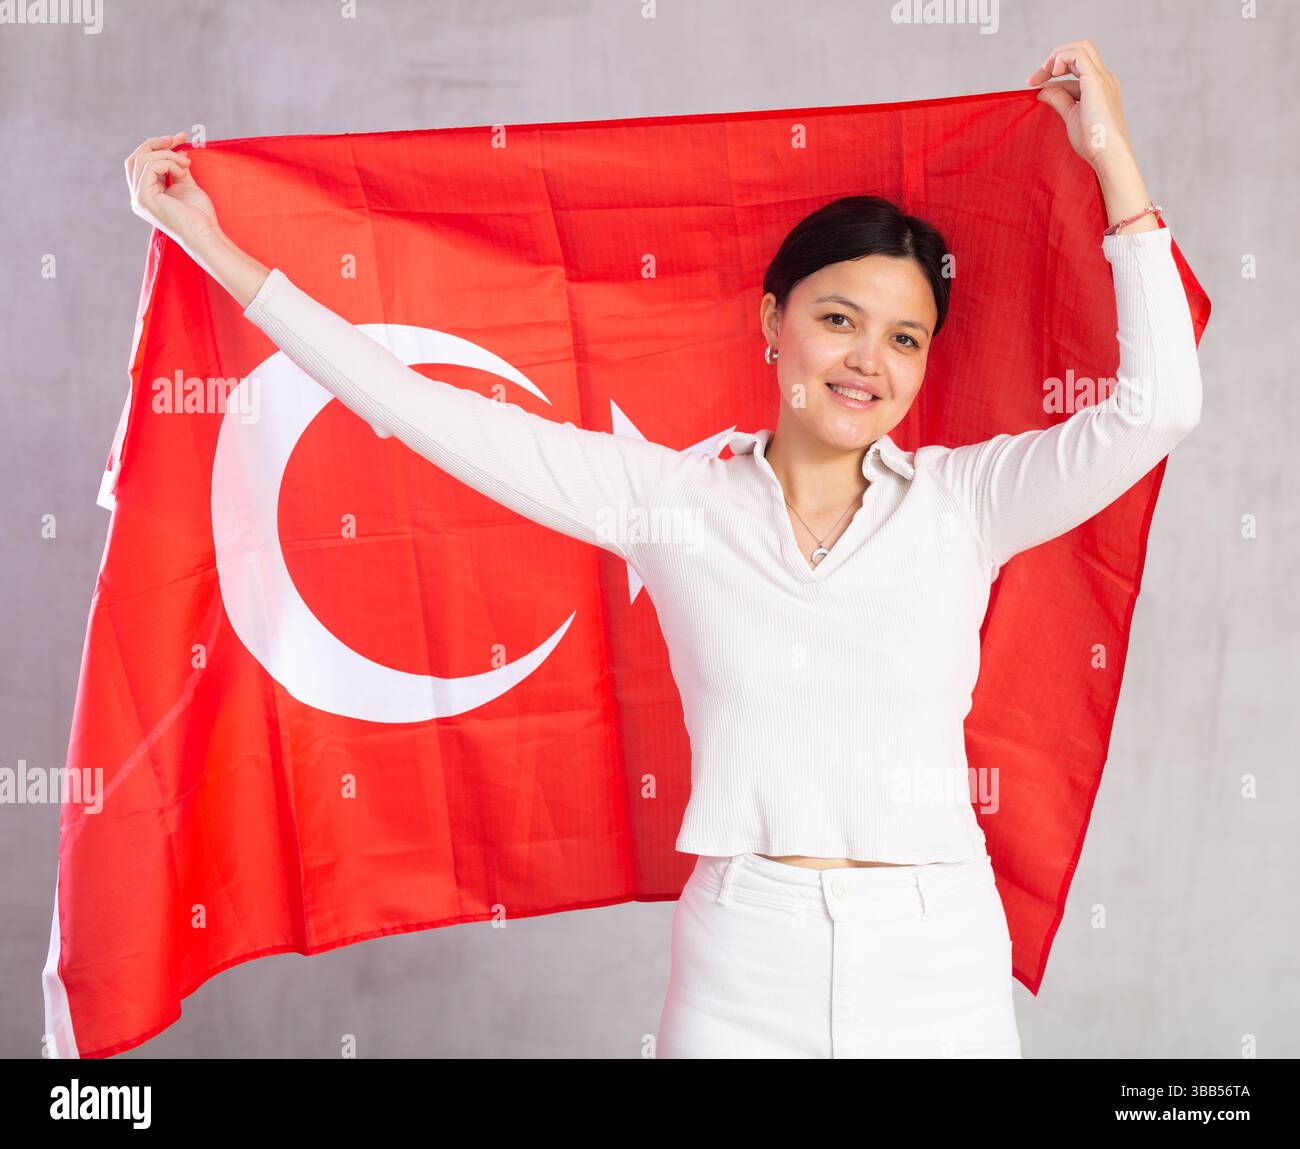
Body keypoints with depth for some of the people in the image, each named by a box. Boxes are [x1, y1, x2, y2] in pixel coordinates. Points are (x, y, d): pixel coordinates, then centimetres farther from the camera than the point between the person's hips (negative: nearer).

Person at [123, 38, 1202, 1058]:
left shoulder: (961, 502, 1)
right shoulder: (673, 498, -1)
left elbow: (1156, 407, -9)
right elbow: (428, 409, -2)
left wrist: (1112, 157, -7)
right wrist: (217, 248, -1)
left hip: (938, 968, 1)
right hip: (742, 967, 0)